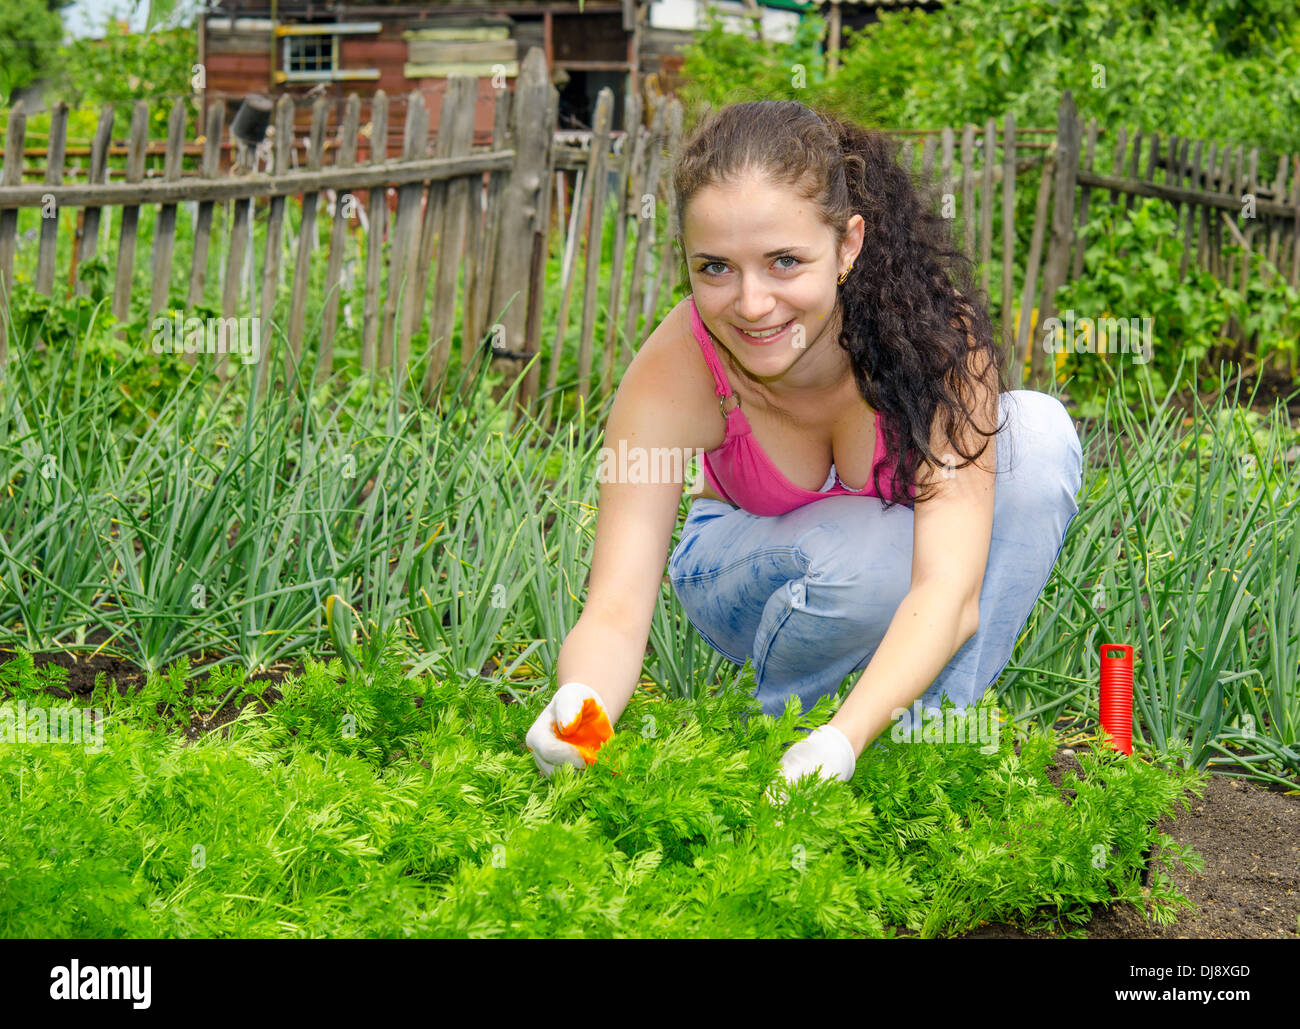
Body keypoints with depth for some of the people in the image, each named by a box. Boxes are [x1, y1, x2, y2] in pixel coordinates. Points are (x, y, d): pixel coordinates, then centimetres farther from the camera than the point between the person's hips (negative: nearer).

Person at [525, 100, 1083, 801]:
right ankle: (774, 716, -4)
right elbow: (616, 609, -37)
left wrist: (839, 744, -58)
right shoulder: (675, 374, -32)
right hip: (748, 563, -1)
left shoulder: (935, 331, -33)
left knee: (1039, 430, -28)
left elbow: (948, 590, -41)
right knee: (872, 557, -36)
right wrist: (576, 711, -61)